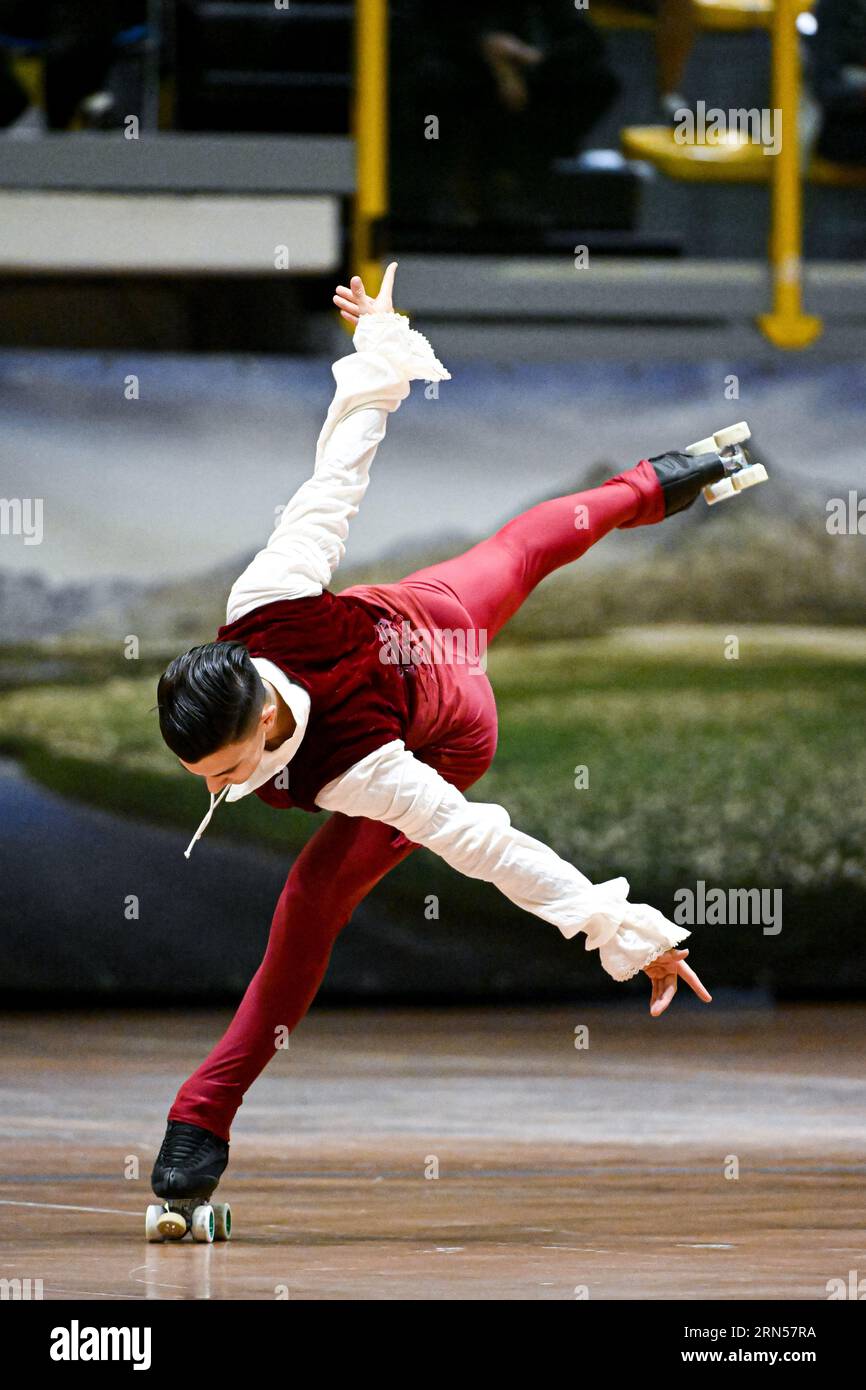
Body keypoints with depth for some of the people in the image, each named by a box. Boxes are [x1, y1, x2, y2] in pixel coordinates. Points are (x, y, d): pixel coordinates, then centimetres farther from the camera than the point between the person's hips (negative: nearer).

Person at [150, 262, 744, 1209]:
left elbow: (484, 845, -44)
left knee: (318, 896, -11)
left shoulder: (353, 770, -48)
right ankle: (648, 490, 66)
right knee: (522, 548, 36)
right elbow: (335, 477, -29)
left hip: (448, 736, -5)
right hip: (419, 618, 5)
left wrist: (629, 933, -39)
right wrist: (380, 347, -15)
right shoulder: (262, 609, -40)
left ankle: (206, 1120, 1)